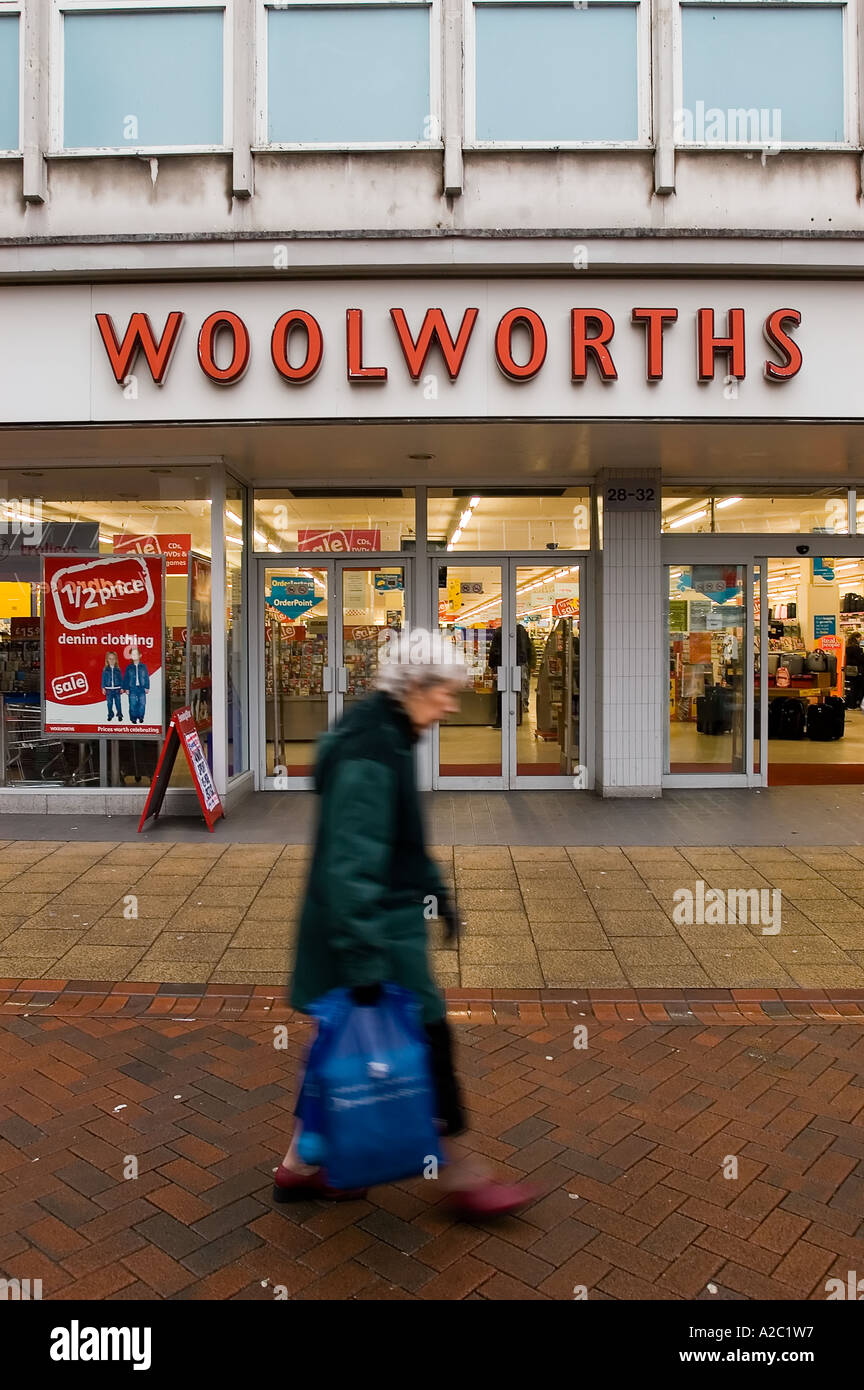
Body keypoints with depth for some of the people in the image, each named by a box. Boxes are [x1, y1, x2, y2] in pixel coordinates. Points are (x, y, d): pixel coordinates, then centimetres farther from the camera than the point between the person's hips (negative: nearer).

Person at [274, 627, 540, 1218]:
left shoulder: (388, 738, 8)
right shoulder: (368, 753, -24)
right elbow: (350, 862, -27)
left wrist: (436, 890, 21)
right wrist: (362, 957, -26)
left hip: (388, 921, 10)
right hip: (376, 930, -10)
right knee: (427, 1039, 4)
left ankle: (301, 1166, 34)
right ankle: (461, 1178, 22)